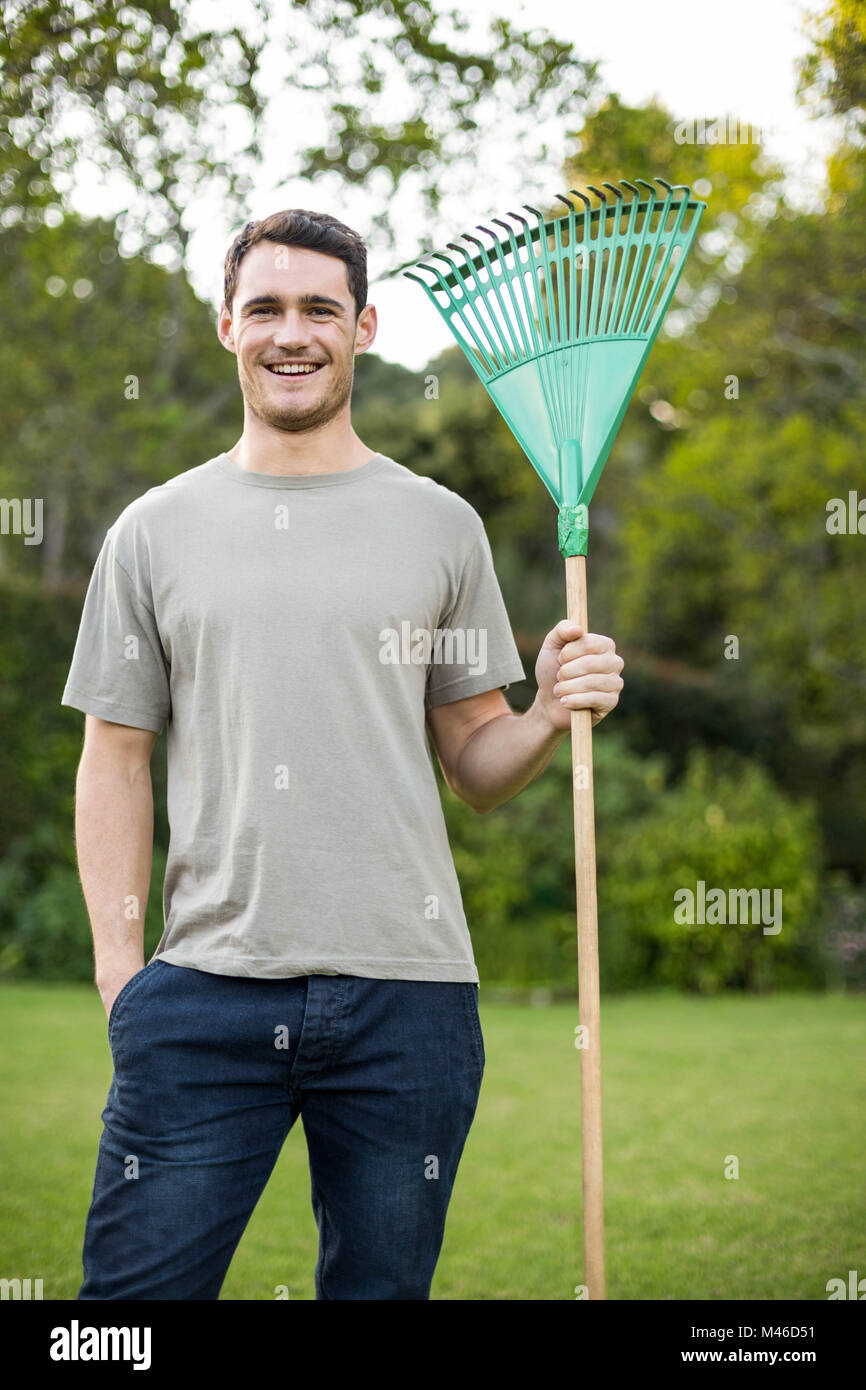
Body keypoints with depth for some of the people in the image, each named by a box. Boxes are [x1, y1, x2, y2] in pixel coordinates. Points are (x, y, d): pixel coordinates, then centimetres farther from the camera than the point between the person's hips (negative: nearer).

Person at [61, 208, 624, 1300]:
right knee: (135, 1281, -2)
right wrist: (118, 960, -1)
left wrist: (553, 717, -9)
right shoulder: (154, 531, 9)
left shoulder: (441, 526, 9)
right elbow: (115, 761, 9)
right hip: (204, 993, 0)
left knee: (380, 1283, 9)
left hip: (406, 993, 1)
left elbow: (475, 769, 12)